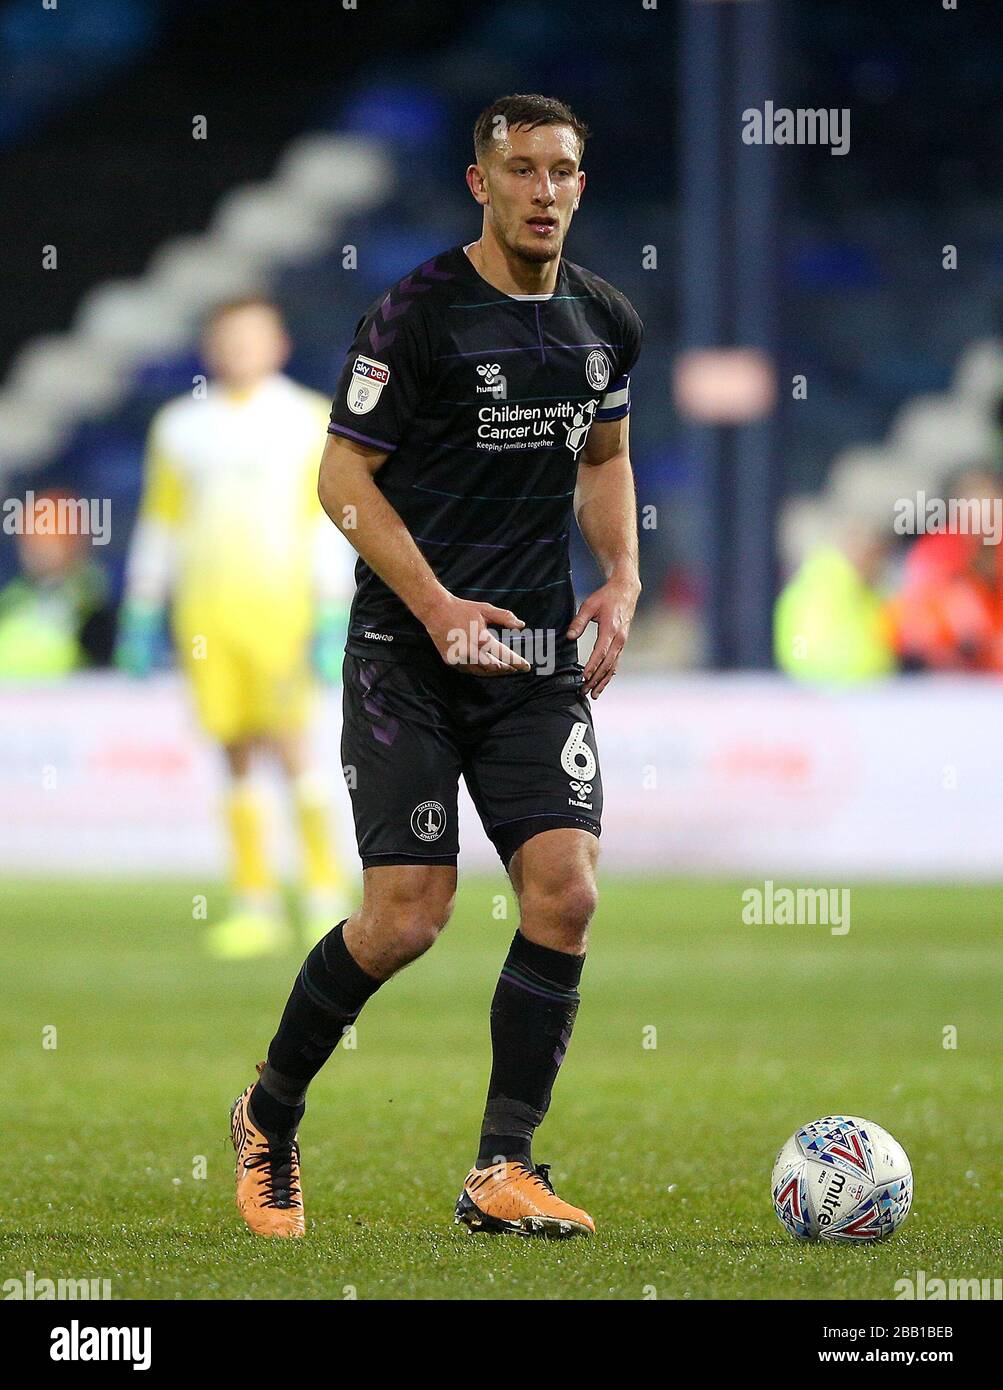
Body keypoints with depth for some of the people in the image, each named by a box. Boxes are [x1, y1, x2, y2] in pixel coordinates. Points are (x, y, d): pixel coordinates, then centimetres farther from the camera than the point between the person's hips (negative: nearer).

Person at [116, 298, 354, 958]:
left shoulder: (310, 420, 4)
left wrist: (332, 619, -6)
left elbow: (327, 523, 1)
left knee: (289, 745, -11)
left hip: (278, 606, -3)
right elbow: (159, 522, 17)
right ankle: (256, 902, 6)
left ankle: (327, 893, -2)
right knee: (237, 753, 2)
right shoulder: (179, 427, 13)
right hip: (203, 611, 3)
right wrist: (140, 617, 12)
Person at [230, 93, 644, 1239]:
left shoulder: (604, 324, 8)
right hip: (406, 649, -5)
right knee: (406, 917, -9)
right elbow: (343, 476, -9)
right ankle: (268, 1119, 16)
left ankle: (501, 1174, -2)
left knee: (565, 891, -10)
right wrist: (439, 608, -18)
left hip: (536, 652, 5)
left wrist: (621, 580, 8)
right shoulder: (419, 313, -11)